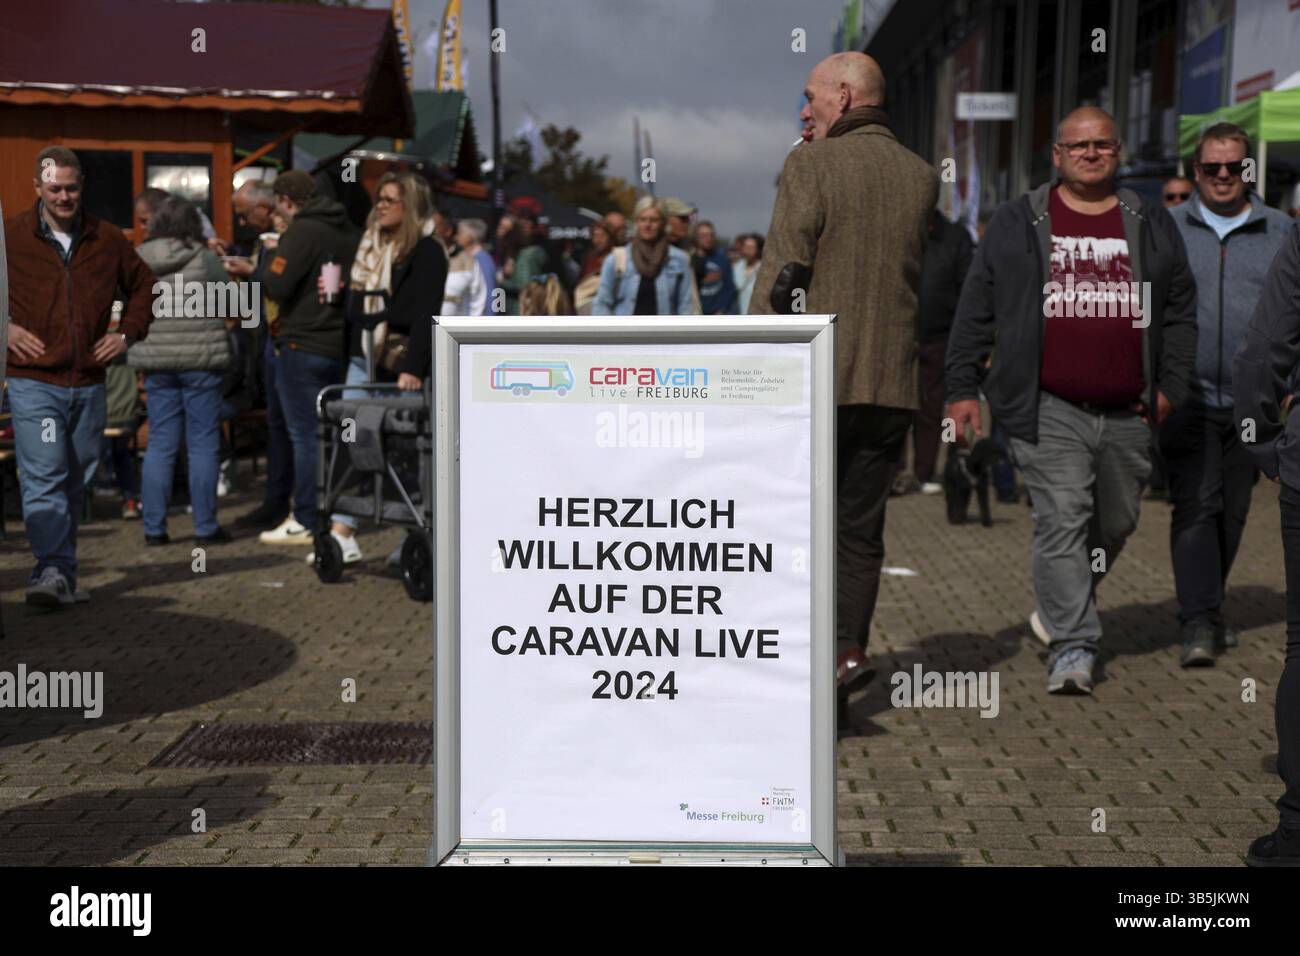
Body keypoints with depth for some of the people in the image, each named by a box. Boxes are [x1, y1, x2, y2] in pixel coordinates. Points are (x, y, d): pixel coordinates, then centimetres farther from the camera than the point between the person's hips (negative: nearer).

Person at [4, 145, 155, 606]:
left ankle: (61, 578, 21)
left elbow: (142, 285, 23)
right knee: (43, 480, -15)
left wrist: (128, 333, 9)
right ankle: (53, 570, -18)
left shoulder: (107, 240, 9)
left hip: (89, 384, 4)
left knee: (74, 484, 11)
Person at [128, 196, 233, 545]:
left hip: (155, 362, 4)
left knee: (160, 444, 9)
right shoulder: (205, 260, -9)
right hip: (201, 360, -4)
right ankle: (205, 527, 6)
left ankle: (154, 527, 11)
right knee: (203, 445, 3)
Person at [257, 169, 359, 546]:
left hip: (304, 346, -8)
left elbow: (277, 287, -19)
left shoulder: (301, 232, -13)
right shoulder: (348, 232, 12)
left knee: (305, 434, -3)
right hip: (341, 344, 8)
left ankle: (305, 522, 0)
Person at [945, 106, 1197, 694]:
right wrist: (962, 387, 0)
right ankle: (1073, 646, -8)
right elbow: (976, 309, 6)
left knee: (1116, 523, 13)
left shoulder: (1152, 226, 13)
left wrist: (1172, 386, 4)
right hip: (1050, 410, -3)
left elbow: (1180, 312, 15)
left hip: (1128, 414, 4)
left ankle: (1059, 605, 37)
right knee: (1062, 521, -12)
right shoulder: (1018, 223, 6)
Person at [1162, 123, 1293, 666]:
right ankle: (1198, 625, -11)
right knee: (1195, 506, -11)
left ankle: (1208, 609, 25)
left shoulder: (1280, 232, 8)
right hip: (1186, 394, -2)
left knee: (1232, 511, 9)